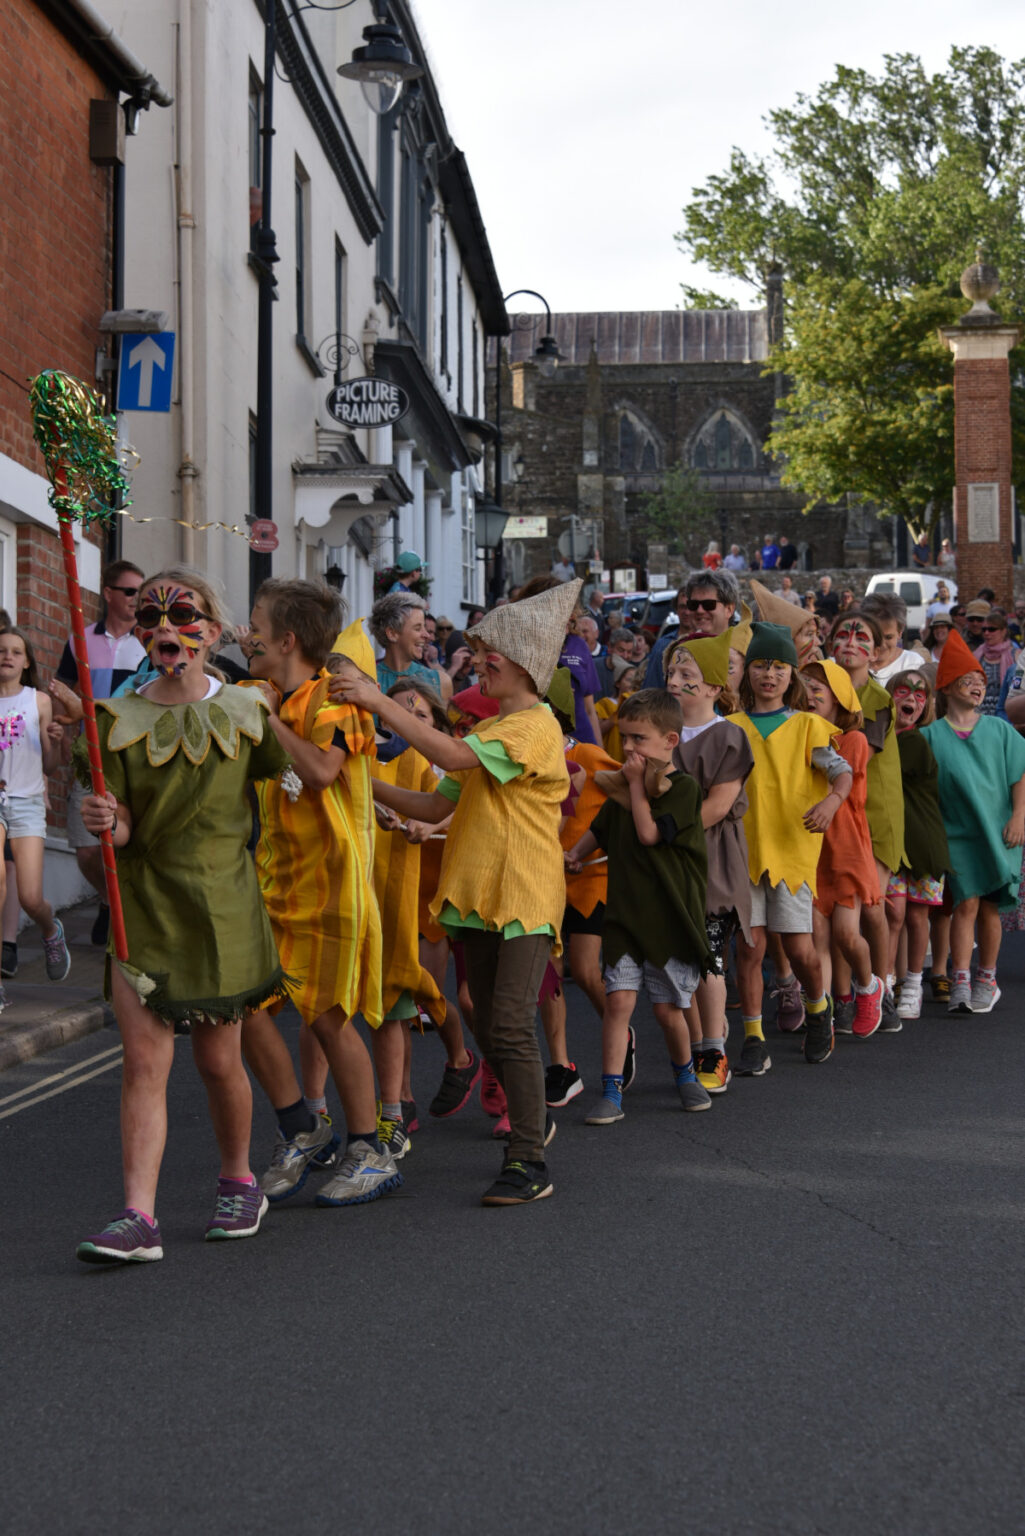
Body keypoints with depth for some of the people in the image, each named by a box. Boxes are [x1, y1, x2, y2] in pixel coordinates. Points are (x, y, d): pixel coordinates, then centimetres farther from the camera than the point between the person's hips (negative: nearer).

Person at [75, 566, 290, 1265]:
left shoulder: (245, 711, -1)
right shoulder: (119, 721, -1)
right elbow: (122, 832, -7)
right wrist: (107, 823, -24)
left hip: (222, 903, -1)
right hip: (144, 905, 1)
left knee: (219, 1059, 9)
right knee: (144, 1061, -7)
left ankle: (240, 1183, 32)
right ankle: (139, 1218, -6)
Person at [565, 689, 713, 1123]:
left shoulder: (682, 787, -9)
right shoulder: (623, 785, 11)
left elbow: (649, 832, -20)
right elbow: (601, 828, 28)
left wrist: (637, 784, -12)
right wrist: (577, 851, 11)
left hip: (670, 918, -4)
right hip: (624, 913, 4)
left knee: (668, 1008, 6)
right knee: (618, 1000, -7)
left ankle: (685, 1074, 33)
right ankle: (611, 1092, -3)